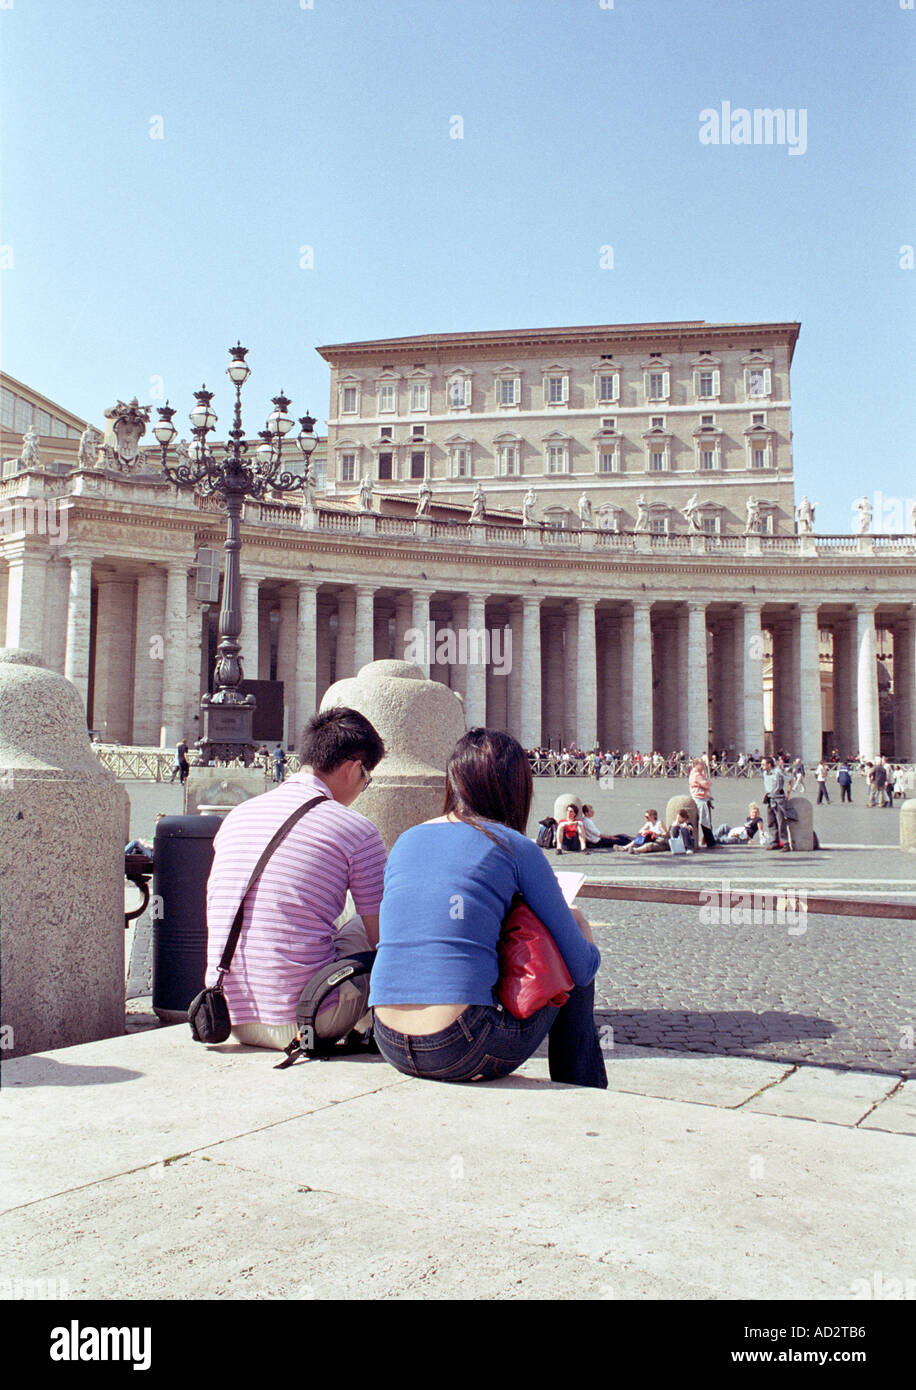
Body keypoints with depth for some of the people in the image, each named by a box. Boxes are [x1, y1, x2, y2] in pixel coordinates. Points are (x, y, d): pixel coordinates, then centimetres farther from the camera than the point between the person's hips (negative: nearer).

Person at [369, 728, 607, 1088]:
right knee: (574, 978, 19)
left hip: (390, 1046, 6)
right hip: (464, 1055, -6)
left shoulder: (407, 840, 13)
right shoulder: (515, 847, -2)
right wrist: (581, 924, 24)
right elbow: (581, 966, 1)